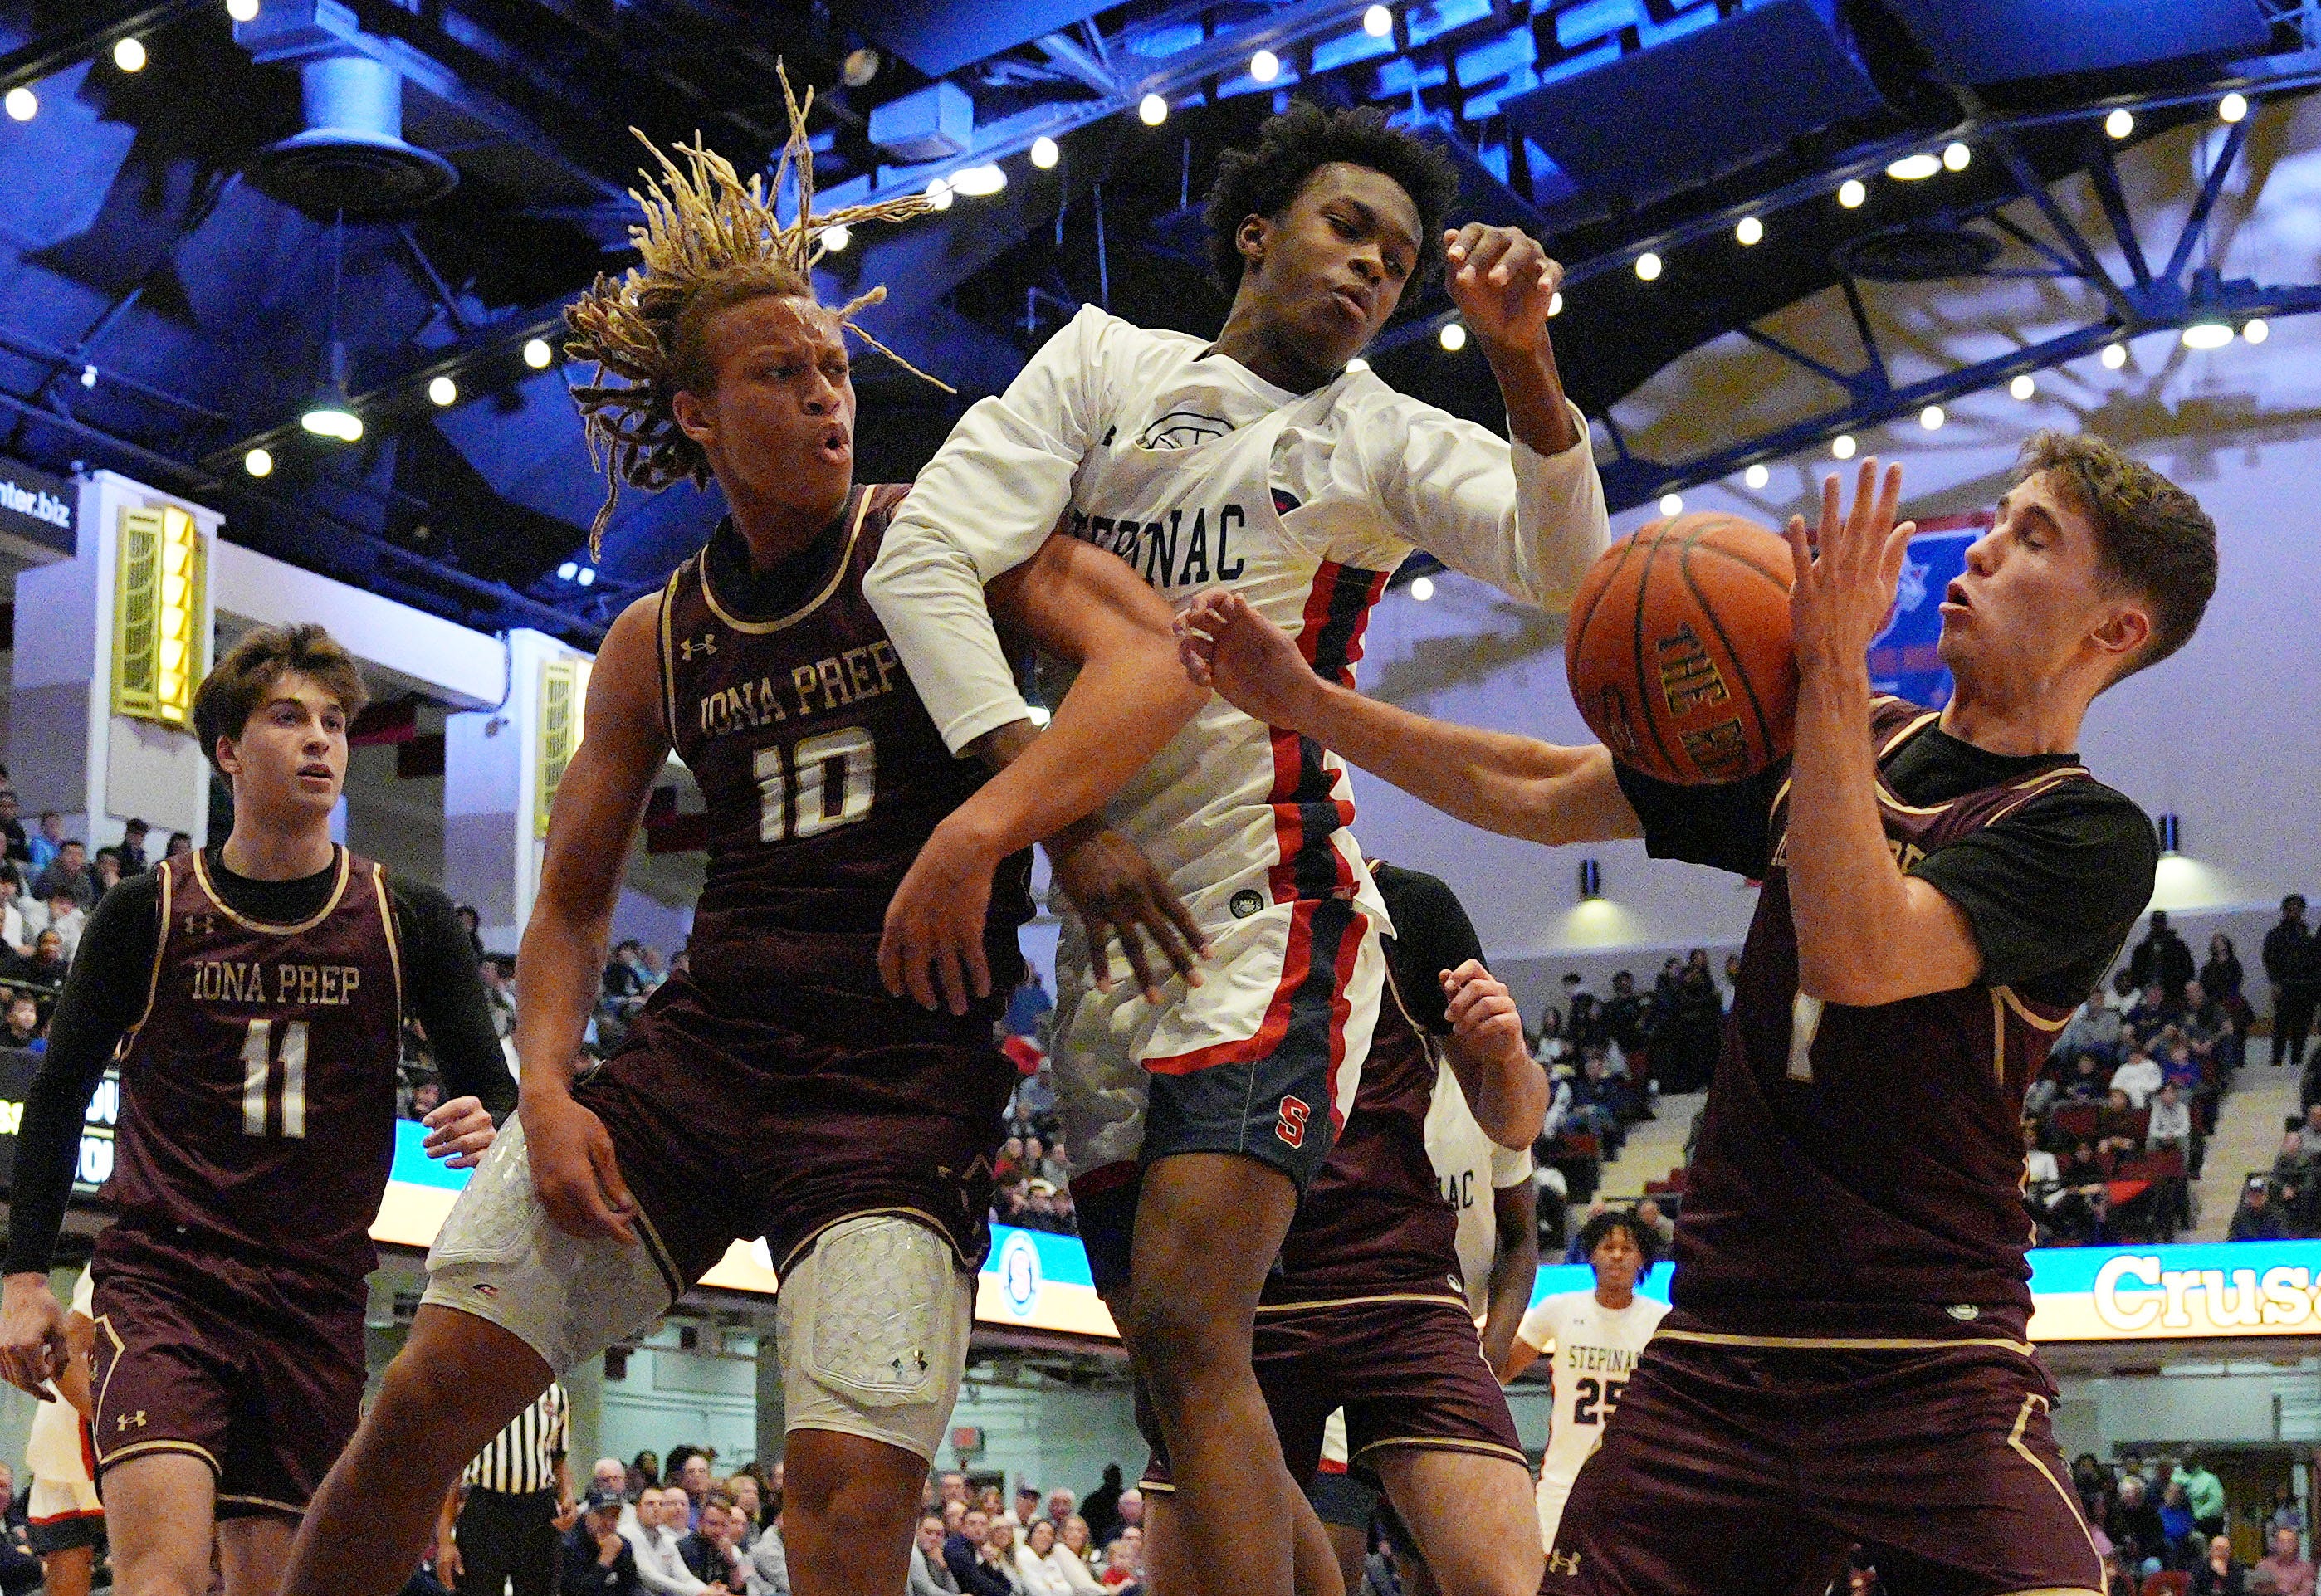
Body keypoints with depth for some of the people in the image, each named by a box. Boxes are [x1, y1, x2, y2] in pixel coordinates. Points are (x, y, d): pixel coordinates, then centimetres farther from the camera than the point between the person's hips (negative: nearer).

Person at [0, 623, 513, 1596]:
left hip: (319, 1297, 3)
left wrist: (488, 1129, -16)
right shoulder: (149, 914, 2)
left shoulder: (407, 921, 5)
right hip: (161, 1281, -2)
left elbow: (490, 1087, 9)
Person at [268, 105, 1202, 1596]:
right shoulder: (656, 644, 11)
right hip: (699, 1048, 4)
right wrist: (547, 1088, -2)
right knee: (434, 1389, -6)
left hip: (905, 1081, -3)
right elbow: (572, 906, 17)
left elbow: (1158, 660, -16)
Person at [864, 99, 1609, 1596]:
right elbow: (927, 558, -4)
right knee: (1197, 1377, 8)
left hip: (1269, 913, -3)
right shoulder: (1106, 362, 10)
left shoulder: (1385, 439, 8)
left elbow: (1569, 571, -8)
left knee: (1189, 1329, -21)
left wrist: (1520, 354, -21)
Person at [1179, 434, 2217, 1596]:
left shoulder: (2092, 835, -5)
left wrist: (1834, 671, -18)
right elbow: (1541, 795, 17)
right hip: (1715, 1348, 5)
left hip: (1931, 1369, -5)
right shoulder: (1837, 744, 13)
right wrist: (1301, 699, 10)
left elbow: (1857, 955, -21)